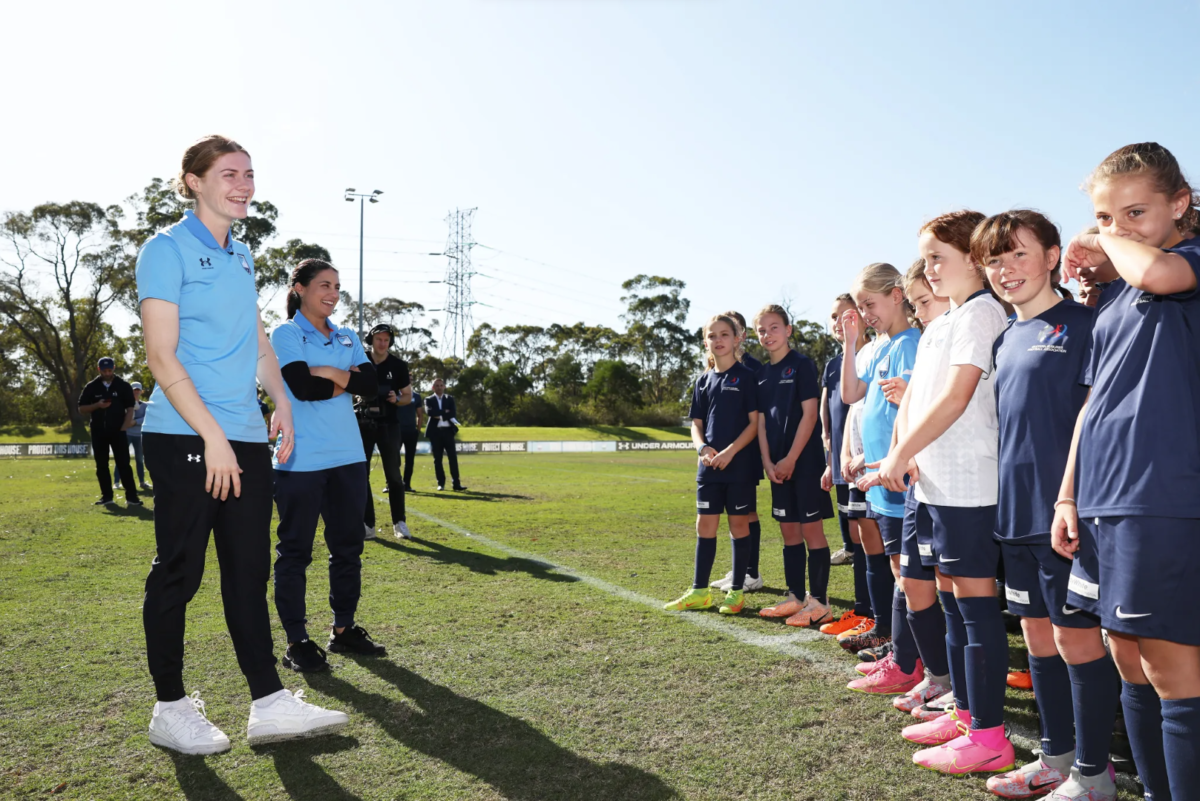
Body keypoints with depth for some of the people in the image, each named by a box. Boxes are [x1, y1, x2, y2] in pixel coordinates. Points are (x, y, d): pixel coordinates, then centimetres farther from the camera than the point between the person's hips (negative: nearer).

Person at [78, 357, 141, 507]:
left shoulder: (123, 385, 0)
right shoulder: (91, 387, 5)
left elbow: (130, 408, -1)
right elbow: (81, 409, 6)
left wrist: (124, 427, -11)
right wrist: (97, 405, -13)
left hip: (118, 431, -3)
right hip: (98, 432, 3)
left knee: (123, 464, -5)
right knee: (101, 466, 6)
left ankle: (131, 496, -5)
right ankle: (107, 497, 13)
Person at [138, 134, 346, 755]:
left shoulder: (242, 257, 17)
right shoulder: (166, 250, -5)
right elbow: (161, 357, -12)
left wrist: (282, 401, 10)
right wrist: (213, 435, -17)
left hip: (245, 438, 7)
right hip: (184, 437, -7)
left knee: (249, 568, 6)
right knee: (179, 569, 2)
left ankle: (269, 703, 11)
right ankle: (170, 708, 17)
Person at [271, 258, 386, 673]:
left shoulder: (347, 338, 15)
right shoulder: (284, 334, -2)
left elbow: (371, 384, 0)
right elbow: (303, 387, -17)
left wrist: (329, 372, -11)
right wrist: (348, 381, -6)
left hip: (348, 456, 6)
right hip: (301, 460, -6)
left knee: (348, 546, 11)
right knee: (295, 550, 0)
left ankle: (344, 628, 24)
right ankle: (296, 641, 9)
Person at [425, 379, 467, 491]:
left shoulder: (450, 399, 12)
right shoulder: (429, 400, 7)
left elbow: (453, 414, -2)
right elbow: (429, 412, -12)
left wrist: (439, 415, -10)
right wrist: (445, 412, -11)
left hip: (448, 431, 1)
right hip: (435, 432, -1)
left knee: (453, 457, -5)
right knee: (437, 459, 3)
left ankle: (456, 484, -6)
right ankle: (441, 483, 10)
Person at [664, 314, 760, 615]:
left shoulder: (746, 376, -3)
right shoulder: (703, 381, 11)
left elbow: (754, 422, -8)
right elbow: (696, 424, 12)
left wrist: (730, 451, -18)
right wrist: (703, 448, -8)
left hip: (740, 464, -5)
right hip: (709, 466, 5)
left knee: (738, 523, 4)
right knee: (705, 524, 7)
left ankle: (737, 591, 15)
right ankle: (699, 590, 16)